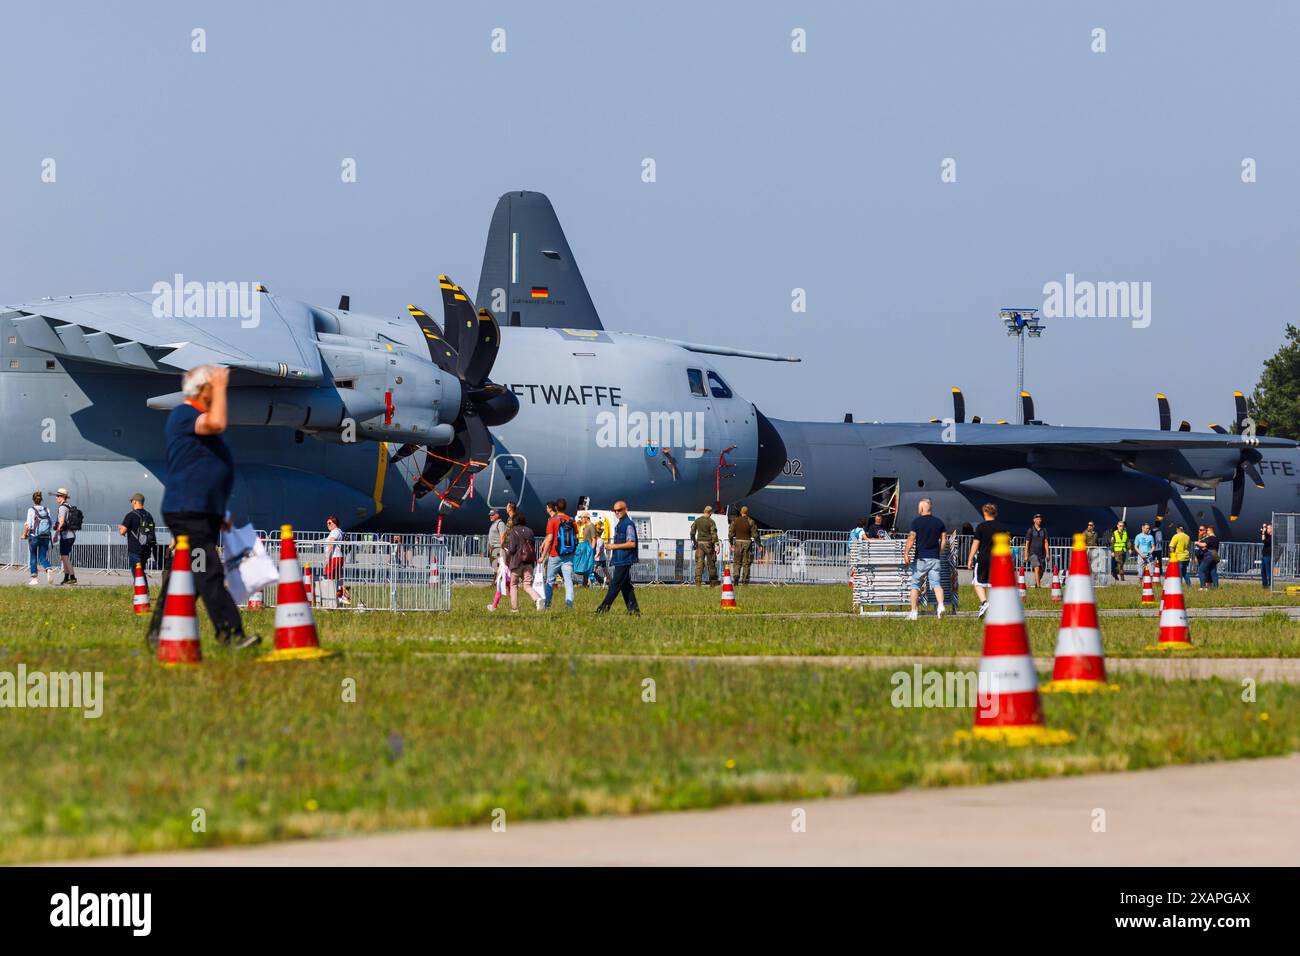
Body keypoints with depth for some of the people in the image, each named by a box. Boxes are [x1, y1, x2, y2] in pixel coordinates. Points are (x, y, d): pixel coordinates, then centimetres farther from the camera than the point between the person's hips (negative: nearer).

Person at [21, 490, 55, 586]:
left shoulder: (31, 510, -7)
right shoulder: (46, 510, 3)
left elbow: (28, 525, -12)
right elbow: (52, 523, 2)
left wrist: (24, 534, 3)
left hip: (34, 536, -3)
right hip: (45, 537, 3)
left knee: (33, 557, 9)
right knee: (43, 557, 7)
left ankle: (34, 578, 8)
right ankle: (49, 570, -21)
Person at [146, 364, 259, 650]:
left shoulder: (196, 419, 22)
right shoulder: (182, 415, -9)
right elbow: (217, 423, -29)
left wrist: (219, 513, 27)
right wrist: (220, 388, -16)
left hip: (204, 514, 10)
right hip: (187, 512, -10)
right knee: (208, 574, -14)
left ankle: (158, 634, 15)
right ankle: (231, 634, -20)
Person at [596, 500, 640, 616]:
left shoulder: (629, 524, -12)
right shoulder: (619, 525, 18)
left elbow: (632, 544, -19)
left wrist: (615, 546, -16)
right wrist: (611, 546, 13)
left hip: (624, 561, -10)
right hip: (619, 560, 10)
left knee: (615, 584, -8)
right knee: (626, 586, 9)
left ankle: (605, 607, -8)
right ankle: (634, 610, 11)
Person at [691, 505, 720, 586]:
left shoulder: (697, 521, 4)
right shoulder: (711, 521, -9)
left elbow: (692, 532, 8)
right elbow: (714, 534, -15)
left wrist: (693, 542, 21)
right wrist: (716, 545, -16)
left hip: (699, 543, 3)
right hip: (708, 543, -3)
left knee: (699, 563, 0)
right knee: (711, 564, 9)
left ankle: (698, 581, -14)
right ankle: (712, 583, 17)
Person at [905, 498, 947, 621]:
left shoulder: (917, 522, -6)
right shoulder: (939, 522, 7)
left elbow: (911, 539, -11)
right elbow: (944, 539, 10)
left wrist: (906, 554, -9)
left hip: (921, 558, -3)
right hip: (935, 558, 3)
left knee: (916, 585, 7)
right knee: (936, 583, 2)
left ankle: (913, 612, 6)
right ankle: (940, 605, -22)